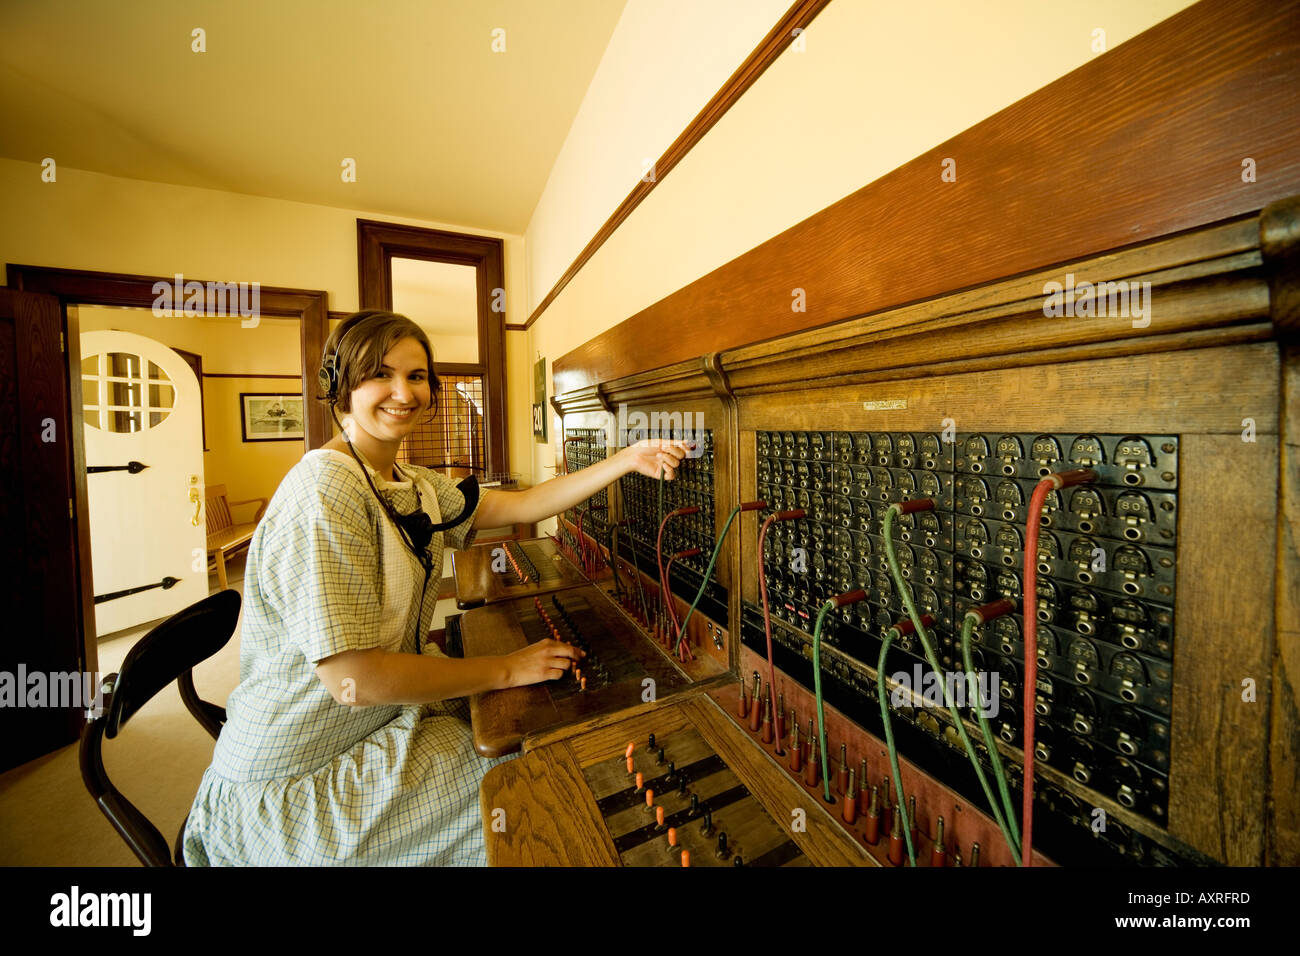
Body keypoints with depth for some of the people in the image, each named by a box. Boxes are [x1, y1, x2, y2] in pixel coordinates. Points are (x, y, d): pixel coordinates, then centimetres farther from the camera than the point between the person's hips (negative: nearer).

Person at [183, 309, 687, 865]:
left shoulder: (415, 486, 1)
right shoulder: (325, 490, -27)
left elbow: (521, 505, -1)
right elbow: (353, 680, -29)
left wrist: (627, 460, -7)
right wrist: (506, 669, -20)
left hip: (389, 703, 8)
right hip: (304, 774, -7)